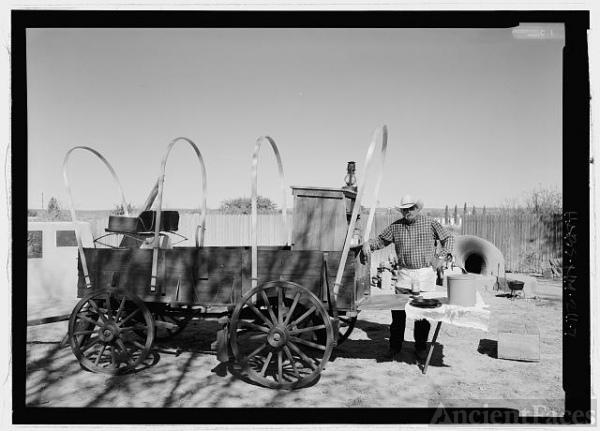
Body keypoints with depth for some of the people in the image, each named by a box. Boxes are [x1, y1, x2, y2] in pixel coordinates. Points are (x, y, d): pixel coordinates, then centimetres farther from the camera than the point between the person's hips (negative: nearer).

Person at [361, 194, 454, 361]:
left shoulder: (430, 223, 1)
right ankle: (395, 346, 15)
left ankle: (420, 347, 19)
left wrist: (442, 256, -4)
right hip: (404, 273, 2)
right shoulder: (396, 226, 6)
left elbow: (449, 238, 7)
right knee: (397, 310, 1)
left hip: (426, 273, -2)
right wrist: (368, 244, -7)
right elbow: (381, 240, 13)